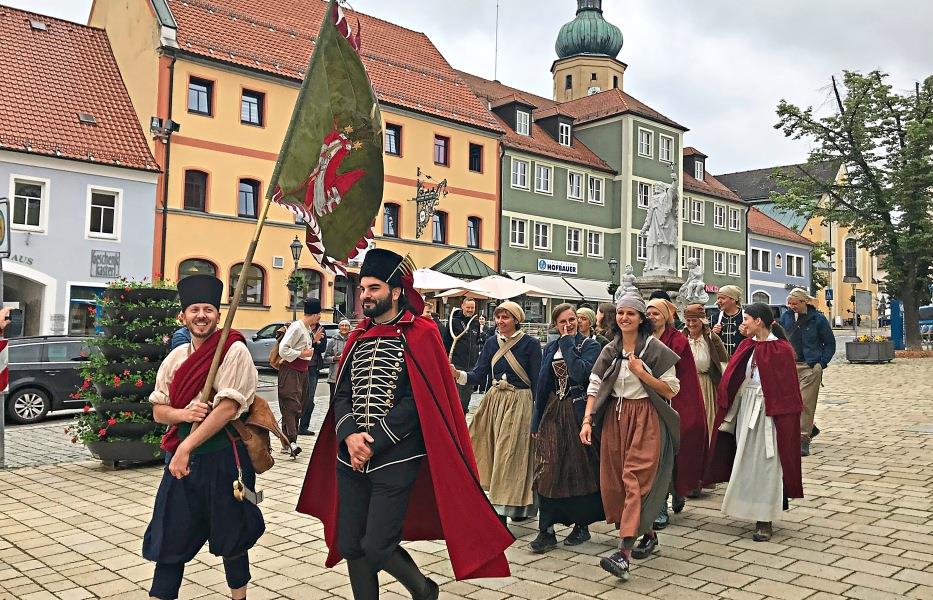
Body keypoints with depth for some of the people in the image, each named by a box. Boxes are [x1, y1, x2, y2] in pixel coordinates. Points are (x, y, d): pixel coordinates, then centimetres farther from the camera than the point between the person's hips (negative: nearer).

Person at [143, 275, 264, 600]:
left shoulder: (234, 351, -10)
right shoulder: (175, 358, 9)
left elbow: (228, 408, -18)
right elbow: (158, 410, 10)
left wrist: (186, 447, -19)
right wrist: (183, 414, -13)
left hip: (223, 457, -5)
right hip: (183, 456, 5)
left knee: (230, 537, 11)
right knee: (170, 538, 9)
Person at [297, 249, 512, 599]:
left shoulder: (420, 336, -8)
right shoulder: (359, 337, 11)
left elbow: (416, 403, -14)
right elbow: (342, 394, 6)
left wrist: (373, 442, -15)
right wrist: (350, 436, -11)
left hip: (395, 460, -6)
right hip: (350, 459, 6)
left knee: (376, 548, -5)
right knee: (349, 547, 9)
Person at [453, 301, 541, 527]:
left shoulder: (530, 344, -7)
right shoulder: (491, 343, 7)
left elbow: (537, 381, -6)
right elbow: (478, 375, 2)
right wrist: (458, 374, -18)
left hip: (519, 404, -5)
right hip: (494, 401, 5)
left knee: (510, 456, -3)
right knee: (493, 454, 8)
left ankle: (502, 513, 6)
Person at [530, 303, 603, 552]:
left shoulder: (590, 345, -3)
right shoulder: (551, 348, 12)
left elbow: (580, 373, -21)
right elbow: (543, 384, 13)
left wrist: (568, 345, -13)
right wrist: (536, 421, 13)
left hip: (578, 412, -4)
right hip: (553, 412, 4)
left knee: (579, 468, 5)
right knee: (547, 469, -2)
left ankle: (581, 524, 21)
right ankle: (546, 531, 1)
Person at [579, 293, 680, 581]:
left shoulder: (655, 349, -4)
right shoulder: (610, 351, 9)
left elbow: (671, 389, -5)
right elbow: (594, 387, 5)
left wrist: (641, 372, -16)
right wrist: (587, 421, -5)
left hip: (646, 418, -5)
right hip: (615, 416, 6)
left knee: (635, 478, -13)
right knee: (613, 479, 8)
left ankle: (625, 552, -18)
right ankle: (647, 532, 31)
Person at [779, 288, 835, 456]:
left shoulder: (817, 319, -2)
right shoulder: (786, 317, 7)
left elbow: (830, 343, 4)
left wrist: (822, 363, -5)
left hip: (810, 367, -4)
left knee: (806, 403, -7)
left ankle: (803, 439, 0)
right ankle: (810, 428, 31)